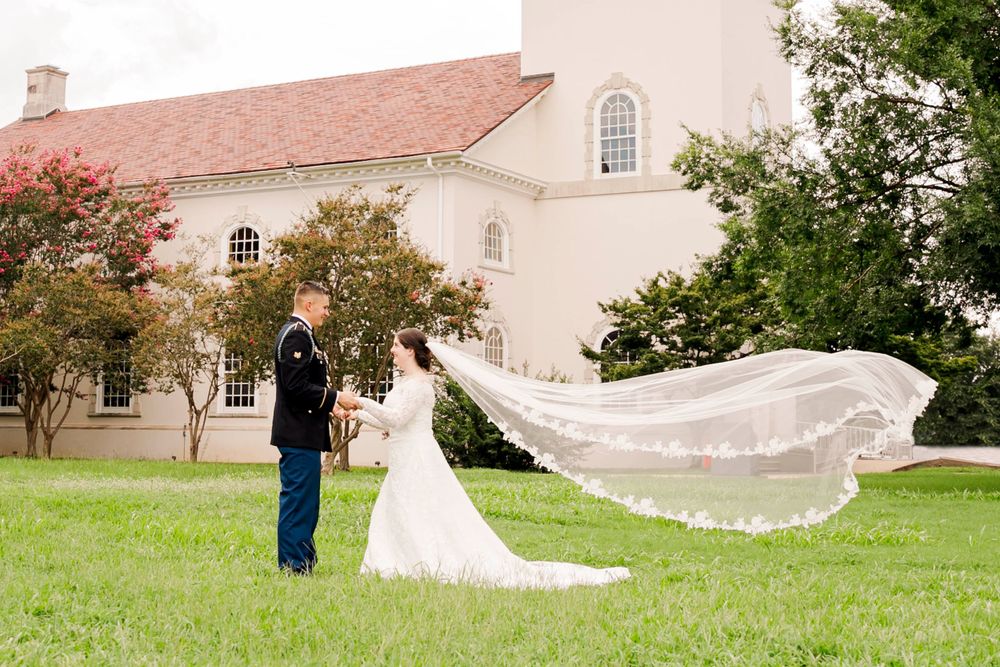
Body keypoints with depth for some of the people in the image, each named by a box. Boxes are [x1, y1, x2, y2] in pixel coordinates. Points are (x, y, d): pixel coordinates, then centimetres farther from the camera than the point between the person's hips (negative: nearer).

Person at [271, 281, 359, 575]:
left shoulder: (297, 333, 19)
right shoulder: (297, 334, -15)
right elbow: (297, 386, -22)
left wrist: (329, 406, 17)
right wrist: (336, 397, -15)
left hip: (301, 433, 11)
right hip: (299, 434, -11)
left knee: (301, 500, 15)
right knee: (297, 500, -6)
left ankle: (301, 562, 22)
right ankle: (294, 565, -1)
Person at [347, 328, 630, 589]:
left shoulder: (419, 384, -14)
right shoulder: (404, 382, 16)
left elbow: (396, 418, -26)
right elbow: (389, 424, 20)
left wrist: (362, 402, -20)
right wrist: (358, 415, 16)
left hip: (418, 462, -10)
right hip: (404, 464, 10)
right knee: (391, 522, 12)